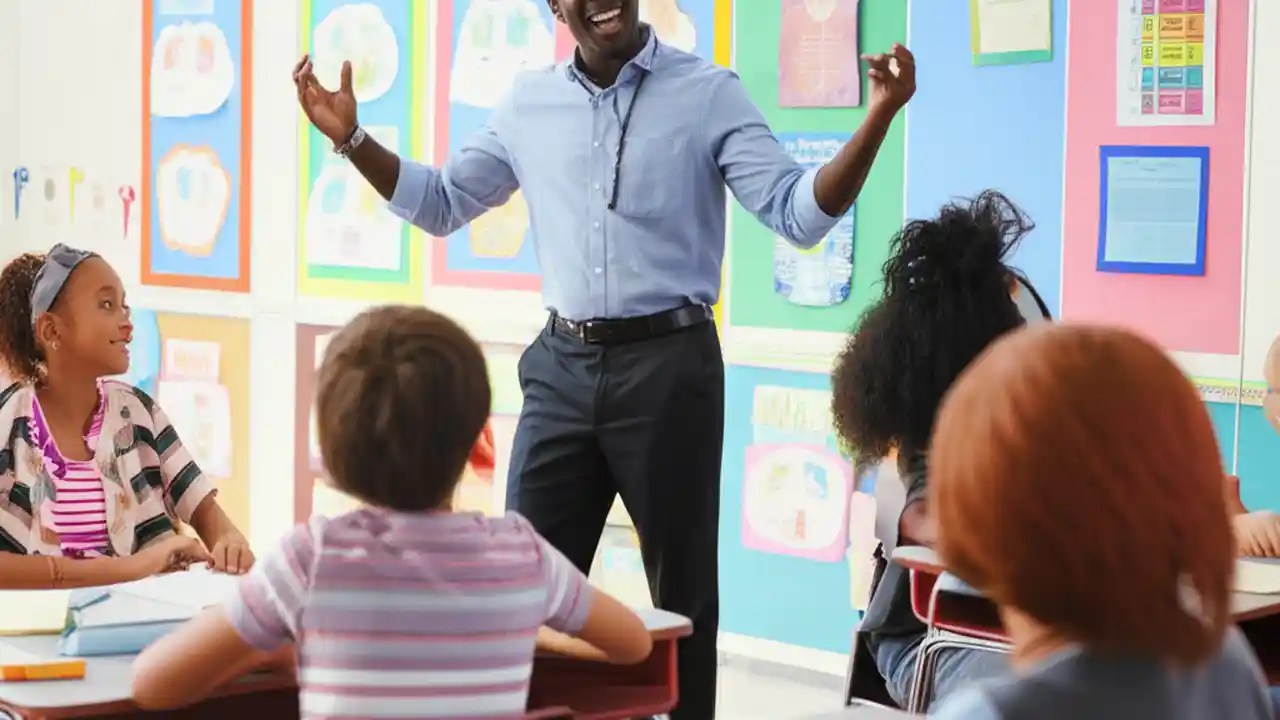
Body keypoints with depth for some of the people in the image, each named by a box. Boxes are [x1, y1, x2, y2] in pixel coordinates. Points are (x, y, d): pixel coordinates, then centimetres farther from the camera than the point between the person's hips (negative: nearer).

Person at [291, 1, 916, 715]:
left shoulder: (708, 93, -4)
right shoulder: (529, 102, 8)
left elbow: (800, 214, -12)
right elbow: (441, 203, 18)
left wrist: (877, 120, -26)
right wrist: (352, 137, 7)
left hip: (668, 362, -4)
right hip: (563, 365, 4)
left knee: (681, 588, 7)